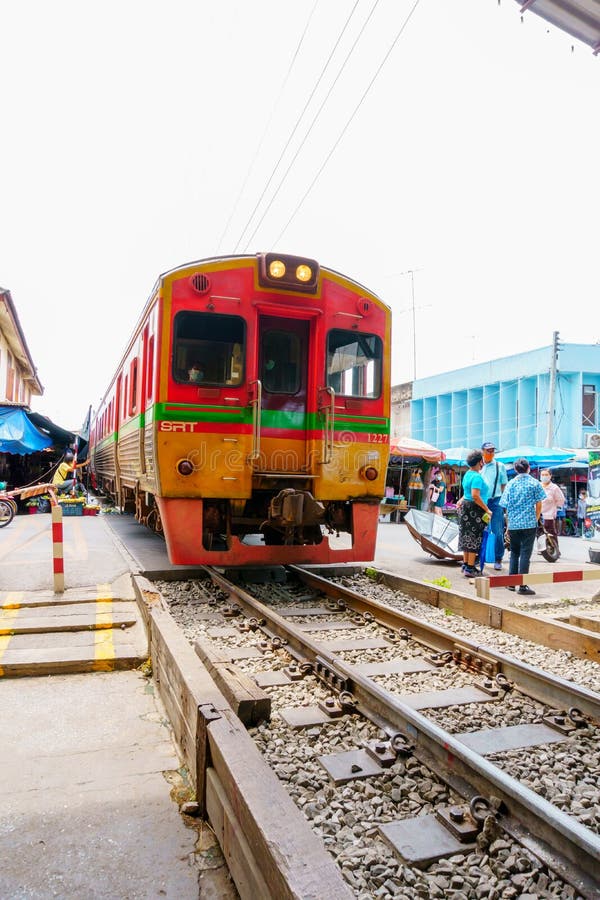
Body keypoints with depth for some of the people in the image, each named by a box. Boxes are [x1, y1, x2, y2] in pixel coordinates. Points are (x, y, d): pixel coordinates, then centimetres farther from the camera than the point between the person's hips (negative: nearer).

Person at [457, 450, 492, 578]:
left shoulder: (468, 474, 13)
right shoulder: (477, 477, -18)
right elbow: (475, 496, -27)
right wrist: (487, 509, -22)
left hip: (465, 507, 10)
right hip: (474, 509, -10)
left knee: (467, 537, 15)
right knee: (474, 538, -2)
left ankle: (465, 564, 23)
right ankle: (470, 568, 2)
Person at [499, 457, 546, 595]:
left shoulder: (511, 484, 6)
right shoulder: (534, 483, -1)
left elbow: (506, 506, 6)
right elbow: (539, 504, -2)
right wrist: (536, 519, 13)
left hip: (513, 524, 3)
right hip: (529, 524, -3)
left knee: (514, 553, 16)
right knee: (525, 553, 0)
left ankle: (511, 583, 19)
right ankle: (523, 585, -1)